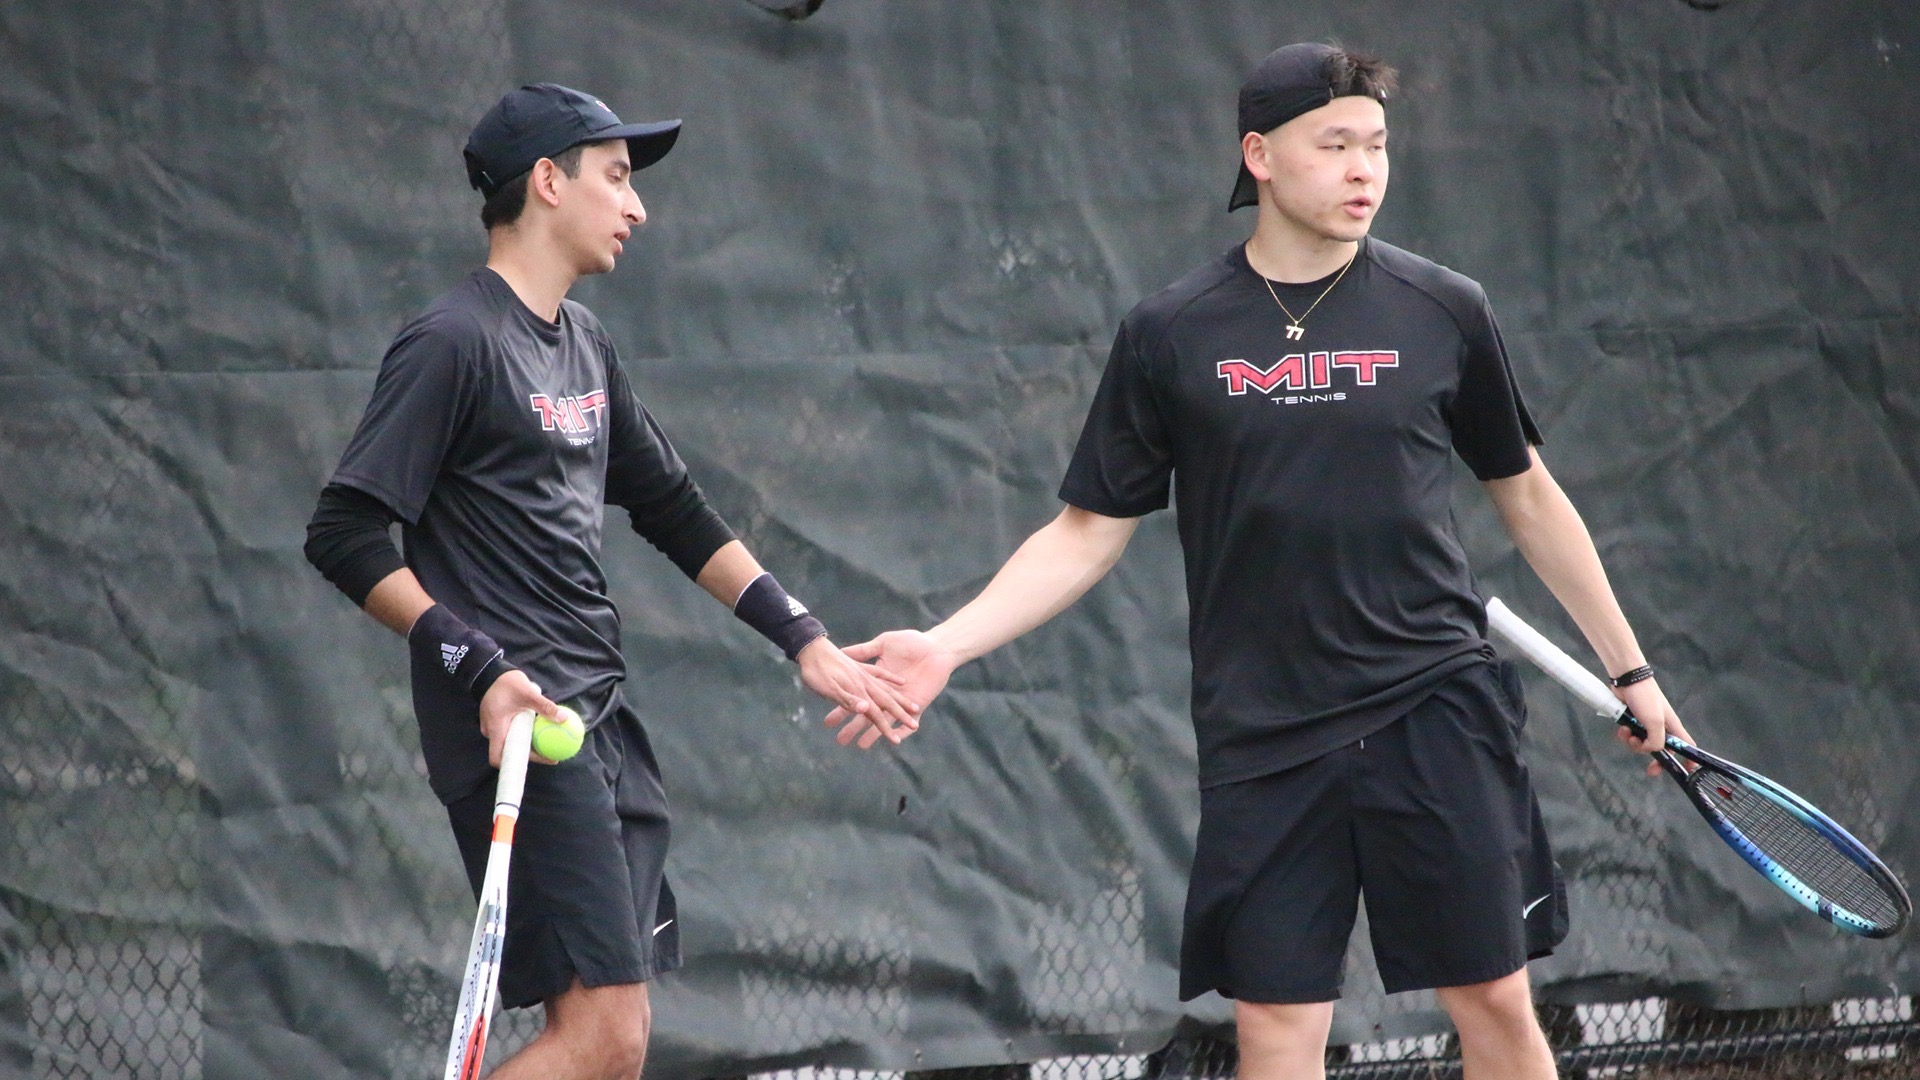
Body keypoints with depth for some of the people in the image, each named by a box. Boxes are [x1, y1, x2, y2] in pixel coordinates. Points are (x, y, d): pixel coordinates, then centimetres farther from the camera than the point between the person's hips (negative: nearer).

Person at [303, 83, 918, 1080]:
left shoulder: (583, 343, 17)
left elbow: (673, 511, 26)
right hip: (519, 727, -9)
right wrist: (480, 669, -19)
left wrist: (802, 639, 21)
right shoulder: (452, 344, -10)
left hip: (602, 720, 9)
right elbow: (345, 535, -13)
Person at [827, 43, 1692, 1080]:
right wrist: (945, 644, -5)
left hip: (1435, 715, 0)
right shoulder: (1169, 334, 2)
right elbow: (1089, 530, 7)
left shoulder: (1442, 312, 3)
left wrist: (1631, 672, 18)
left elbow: (1527, 497, 15)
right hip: (1265, 739, 0)